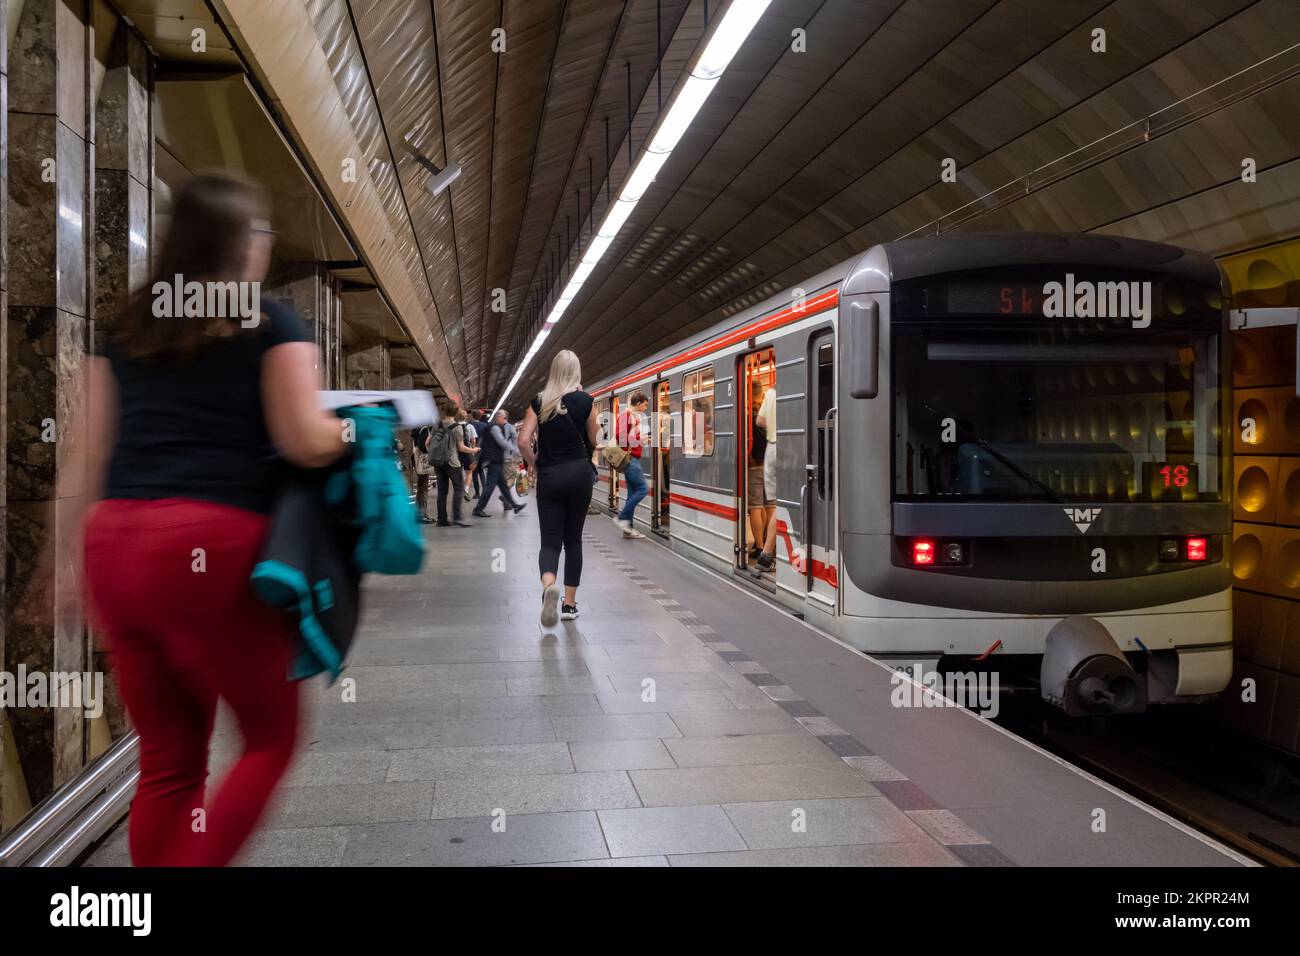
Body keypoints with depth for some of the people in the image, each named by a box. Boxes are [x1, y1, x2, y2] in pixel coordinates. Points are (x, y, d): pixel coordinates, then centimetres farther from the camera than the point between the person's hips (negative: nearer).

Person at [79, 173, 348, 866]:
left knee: (167, 759, 14)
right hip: (211, 545, -6)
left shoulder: (125, 328, 17)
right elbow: (308, 443, -7)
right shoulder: (271, 322, 2)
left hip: (111, 542, 6)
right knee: (271, 735, 11)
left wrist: (81, 566, 21)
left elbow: (94, 456, 15)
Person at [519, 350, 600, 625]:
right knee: (573, 540, 11)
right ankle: (569, 604, 14)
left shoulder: (539, 402, 1)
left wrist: (533, 464, 10)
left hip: (549, 477, 1)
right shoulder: (585, 400, -3)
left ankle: (548, 585, -28)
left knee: (550, 540, 2)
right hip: (579, 473, 0)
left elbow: (523, 441, -6)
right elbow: (594, 441, 6)